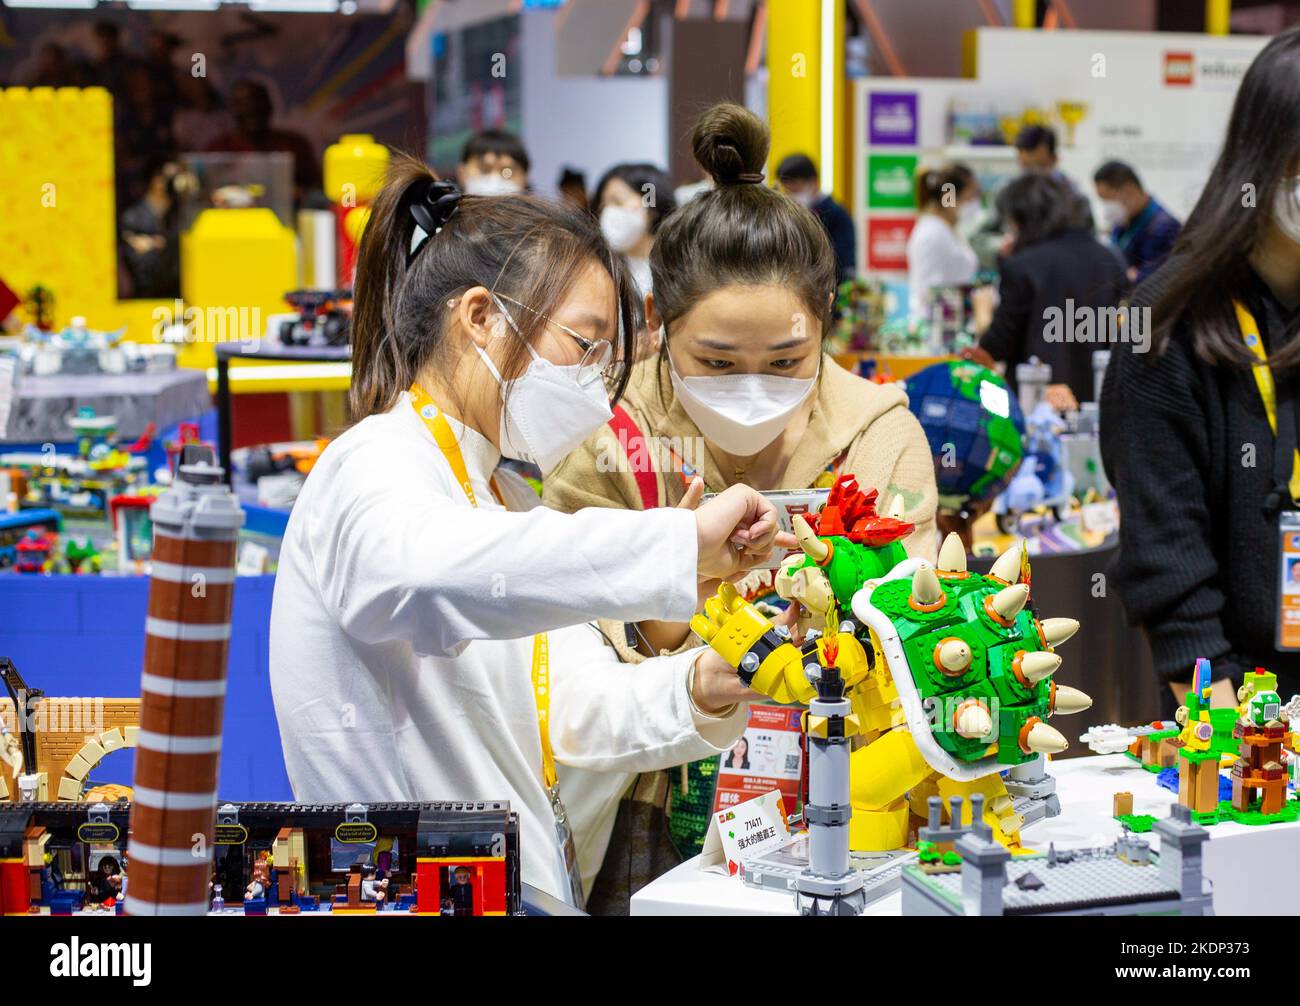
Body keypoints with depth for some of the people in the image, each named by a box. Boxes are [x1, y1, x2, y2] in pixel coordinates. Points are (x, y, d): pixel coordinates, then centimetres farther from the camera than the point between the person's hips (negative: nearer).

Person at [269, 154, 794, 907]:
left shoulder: (488, 492, 21)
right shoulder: (378, 464, -8)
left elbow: (578, 705, 13)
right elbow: (418, 567, -33)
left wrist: (696, 692, -6)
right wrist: (680, 544, -33)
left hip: (530, 888, 9)